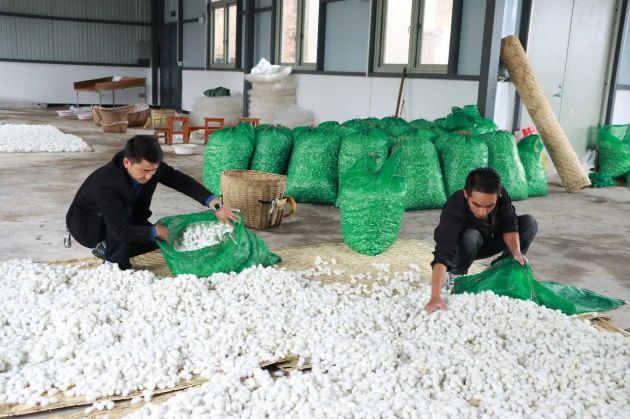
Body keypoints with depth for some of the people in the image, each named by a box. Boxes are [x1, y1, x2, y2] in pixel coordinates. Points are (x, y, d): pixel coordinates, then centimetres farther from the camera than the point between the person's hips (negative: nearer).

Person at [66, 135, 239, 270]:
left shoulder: (150, 166, -22)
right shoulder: (106, 184, -40)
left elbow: (182, 181, -19)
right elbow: (122, 230, -40)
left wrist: (216, 206, -27)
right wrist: (156, 231, -30)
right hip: (87, 222, -7)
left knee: (158, 239, -3)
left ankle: (108, 248, 10)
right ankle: (115, 262, -12)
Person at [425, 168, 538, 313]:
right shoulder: (453, 210, -40)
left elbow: (509, 225, -17)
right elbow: (442, 256, -48)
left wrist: (516, 251, -37)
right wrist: (435, 297, -59)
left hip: (490, 241, 5)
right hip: (463, 247, -4)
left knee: (529, 223, -14)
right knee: (470, 237, -38)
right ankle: (455, 275, -10)